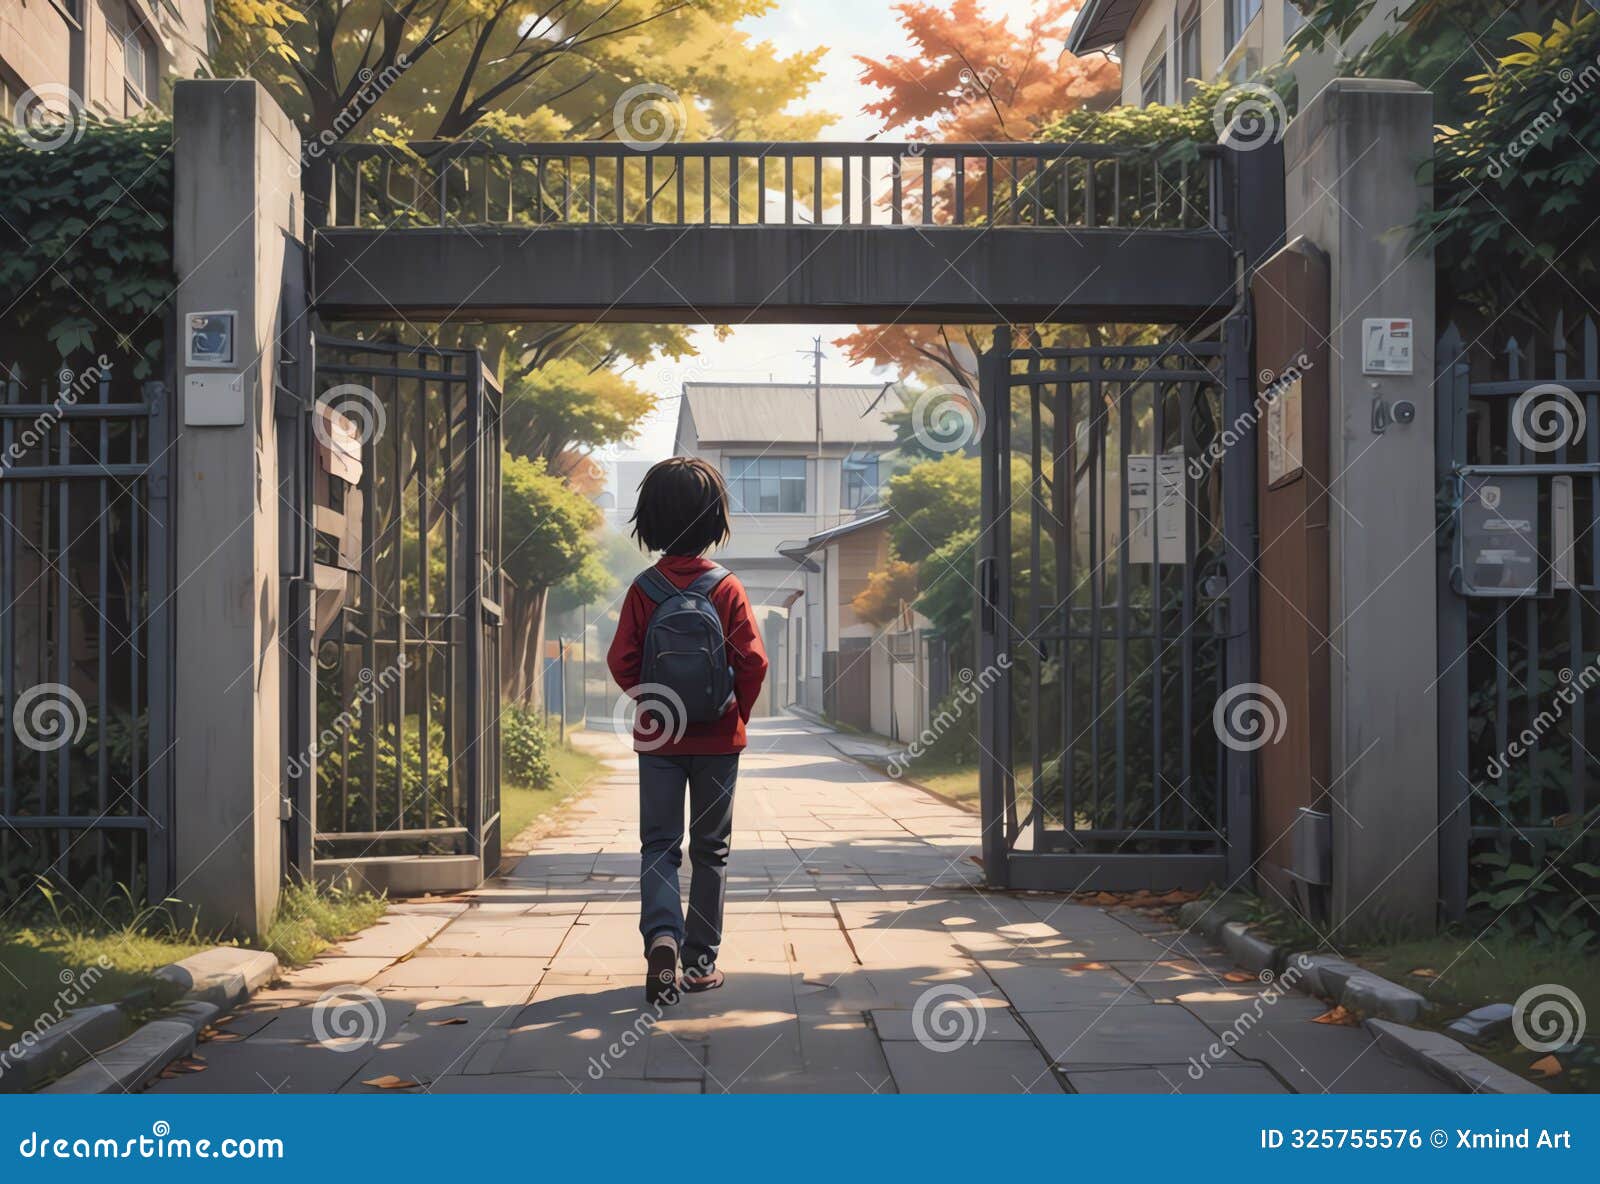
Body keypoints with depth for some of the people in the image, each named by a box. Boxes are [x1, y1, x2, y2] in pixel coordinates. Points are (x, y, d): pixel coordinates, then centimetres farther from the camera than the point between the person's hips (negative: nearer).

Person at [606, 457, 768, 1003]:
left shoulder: (643, 589, -5)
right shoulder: (727, 588, -7)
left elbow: (620, 660, -9)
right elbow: (753, 661, -11)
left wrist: (650, 702, 7)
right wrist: (738, 712, 5)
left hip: (658, 738, 0)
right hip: (718, 739, 0)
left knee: (658, 844, 6)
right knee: (710, 849, 10)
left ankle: (662, 936, -18)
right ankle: (701, 960, 13)